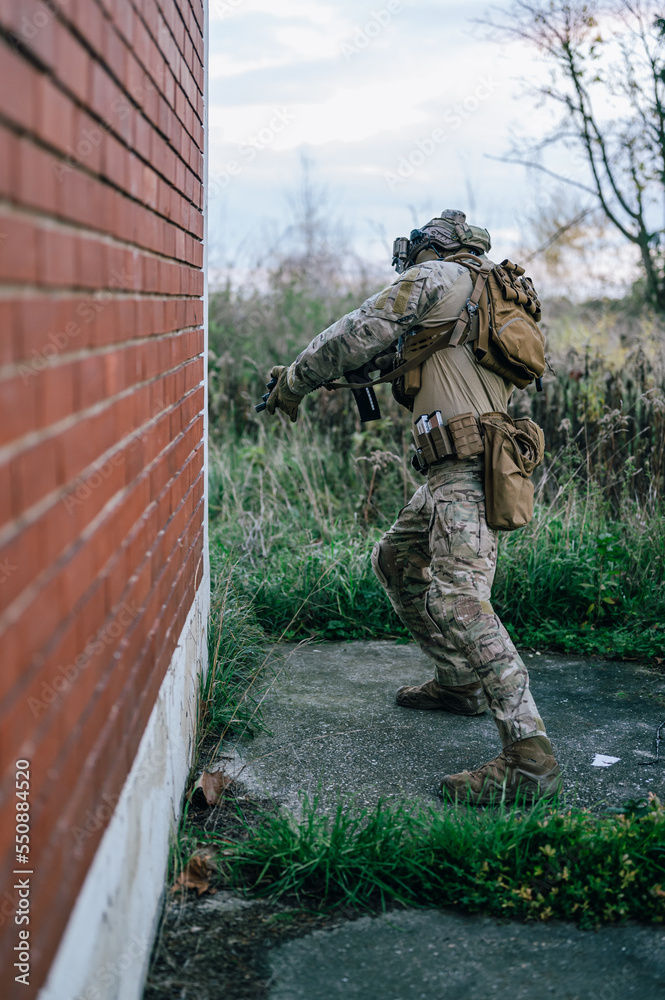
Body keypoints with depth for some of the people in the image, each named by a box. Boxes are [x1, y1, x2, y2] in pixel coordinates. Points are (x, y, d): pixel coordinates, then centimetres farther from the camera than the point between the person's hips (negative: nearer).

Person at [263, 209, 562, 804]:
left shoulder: (435, 276, 1)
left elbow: (360, 336, -5)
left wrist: (293, 381, 6)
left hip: (467, 464, -10)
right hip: (467, 467, 10)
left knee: (458, 597, -20)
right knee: (395, 561, 23)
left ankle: (530, 757, -26)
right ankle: (461, 682, 29)